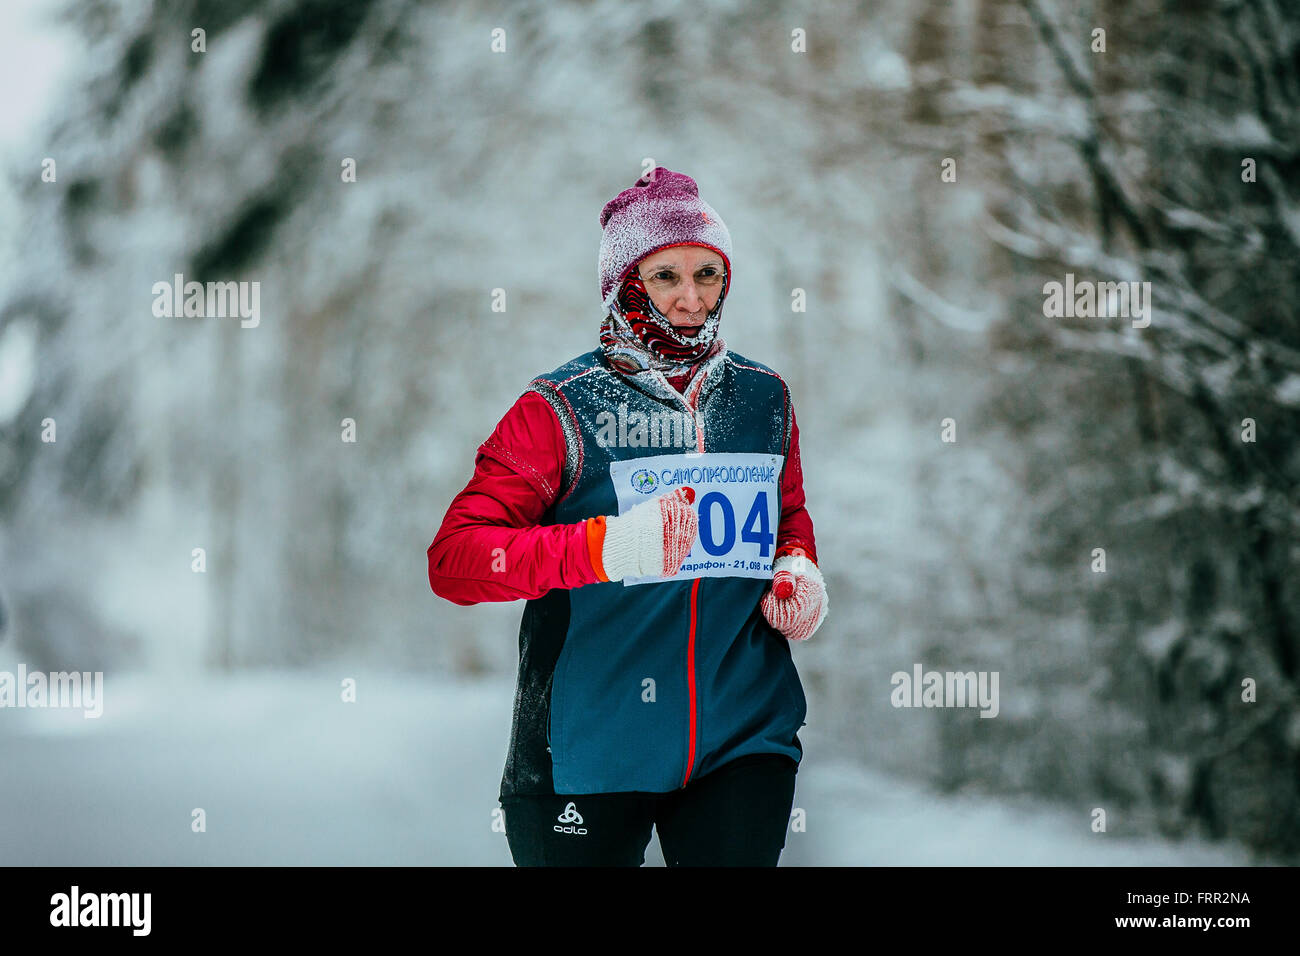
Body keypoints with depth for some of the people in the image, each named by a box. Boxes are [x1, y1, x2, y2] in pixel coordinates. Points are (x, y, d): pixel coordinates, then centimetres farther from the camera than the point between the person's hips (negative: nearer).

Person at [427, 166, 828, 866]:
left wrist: (798, 567, 3)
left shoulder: (765, 400, 10)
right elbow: (453, 558, -14)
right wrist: (606, 547, -28)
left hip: (744, 741, 3)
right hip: (587, 752, -3)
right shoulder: (560, 410, -6)